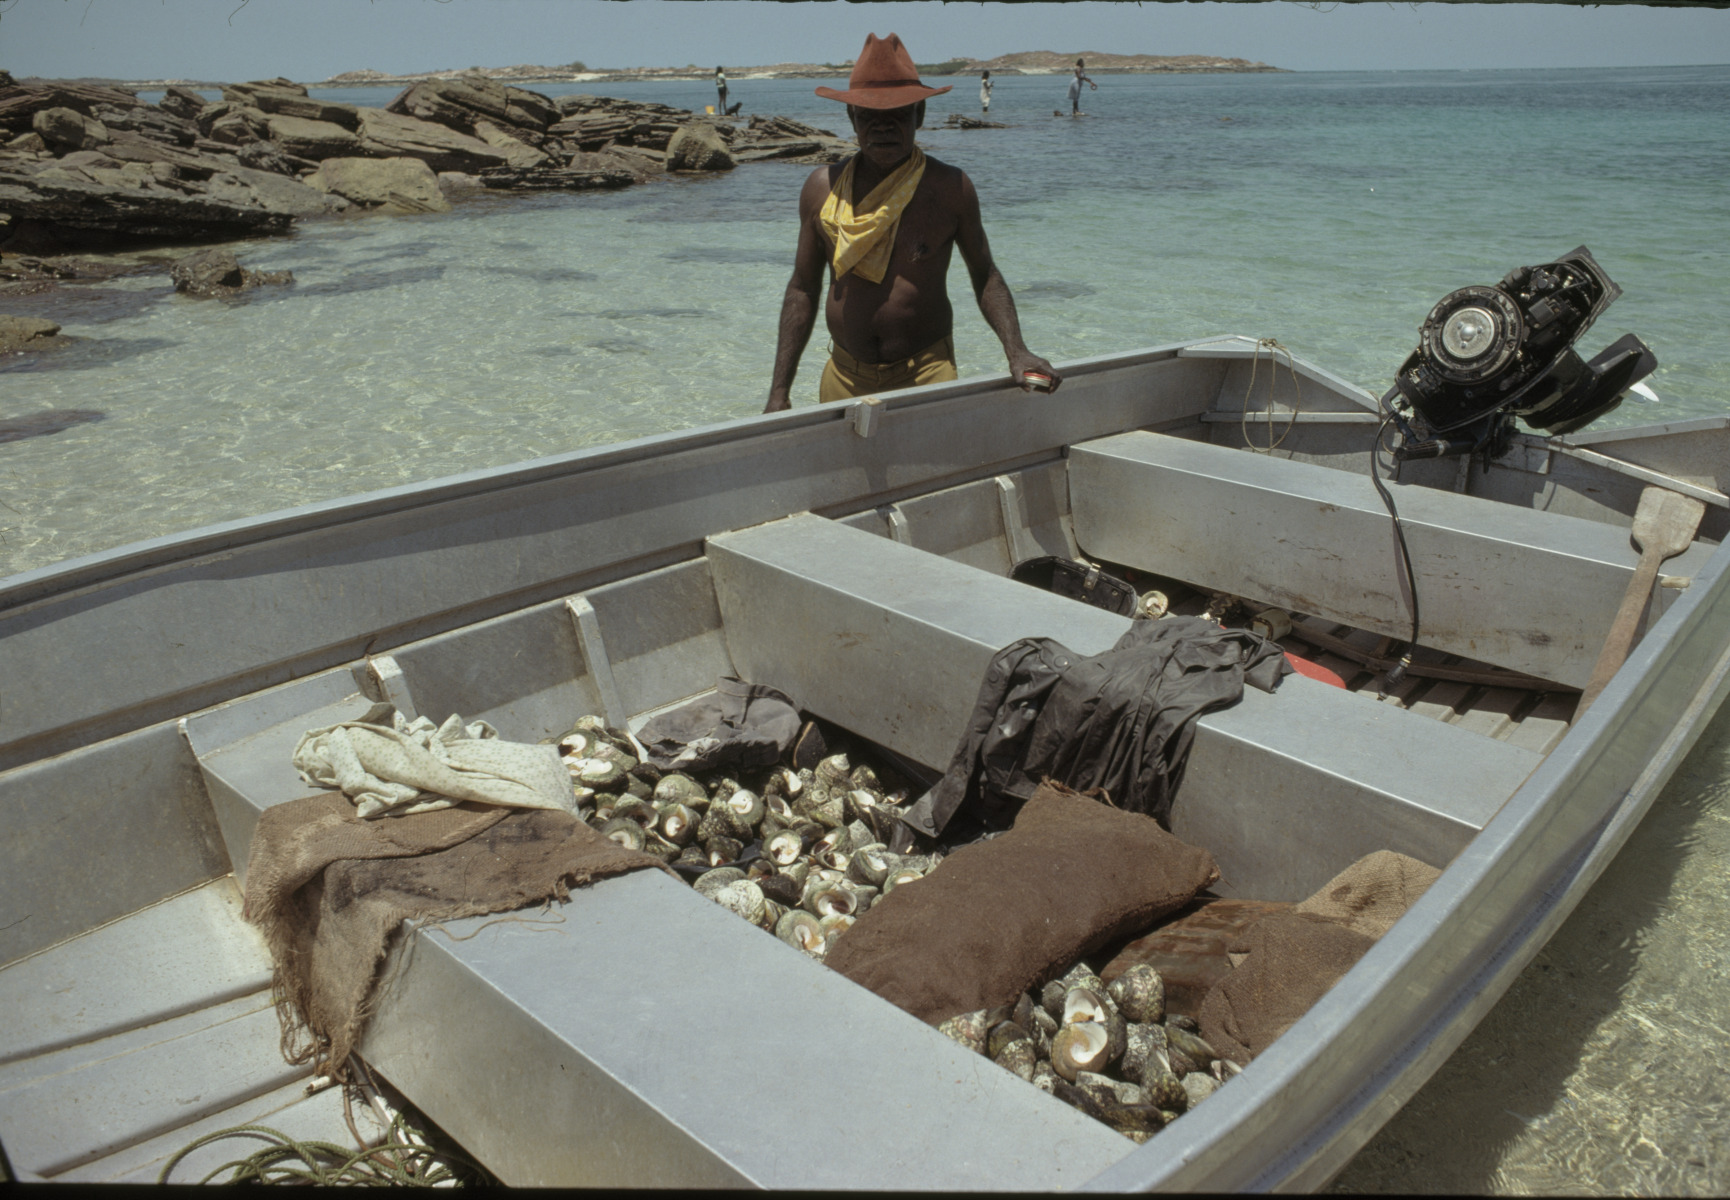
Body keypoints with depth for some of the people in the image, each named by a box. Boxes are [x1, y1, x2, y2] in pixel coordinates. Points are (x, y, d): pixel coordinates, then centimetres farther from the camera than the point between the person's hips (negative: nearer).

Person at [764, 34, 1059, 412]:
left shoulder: (950, 187, -1)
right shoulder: (823, 189, 4)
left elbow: (985, 276, 8)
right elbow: (803, 289, 10)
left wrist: (1016, 351, -8)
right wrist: (779, 390, 6)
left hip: (926, 375, -2)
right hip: (844, 377, 2)